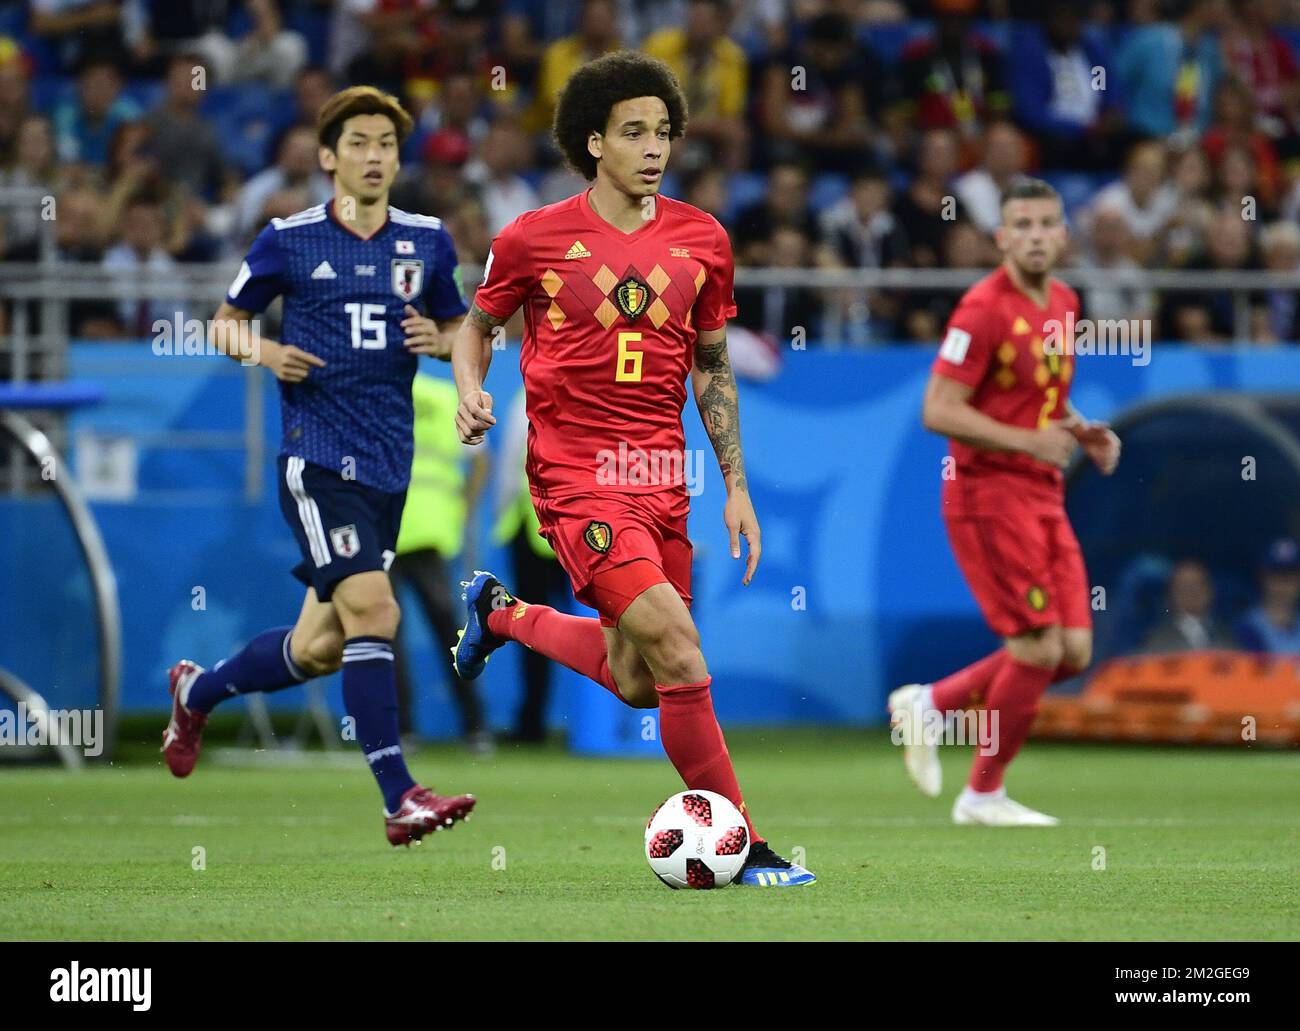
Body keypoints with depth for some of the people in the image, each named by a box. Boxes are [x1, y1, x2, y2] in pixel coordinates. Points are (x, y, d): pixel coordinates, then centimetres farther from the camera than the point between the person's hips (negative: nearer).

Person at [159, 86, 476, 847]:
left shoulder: (428, 242, 8)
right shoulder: (289, 240, 0)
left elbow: (460, 331, 19)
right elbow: (226, 322, 10)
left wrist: (438, 340, -4)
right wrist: (262, 351, -11)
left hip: (388, 464, 5)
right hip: (317, 458, -5)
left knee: (319, 649, 9)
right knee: (371, 609, -21)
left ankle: (198, 691, 38)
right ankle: (400, 799, -20)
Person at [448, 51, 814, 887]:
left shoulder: (701, 239, 5)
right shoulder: (535, 238, -4)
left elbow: (712, 365, 14)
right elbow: (478, 325, 12)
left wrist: (736, 486, 10)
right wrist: (471, 390, -9)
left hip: (661, 475, 5)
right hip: (577, 475, -5)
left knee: (637, 683, 11)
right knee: (676, 647, -19)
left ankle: (503, 614, 38)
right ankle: (741, 844, -10)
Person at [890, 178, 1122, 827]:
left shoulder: (1064, 303, 11)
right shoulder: (984, 307, -14)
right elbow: (938, 410, -19)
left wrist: (1080, 431, 5)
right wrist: (1027, 441, -26)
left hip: (1044, 495, 8)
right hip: (989, 490, -8)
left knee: (1075, 652, 2)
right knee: (1040, 645, -11)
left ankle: (929, 705, 19)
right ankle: (984, 794, 6)